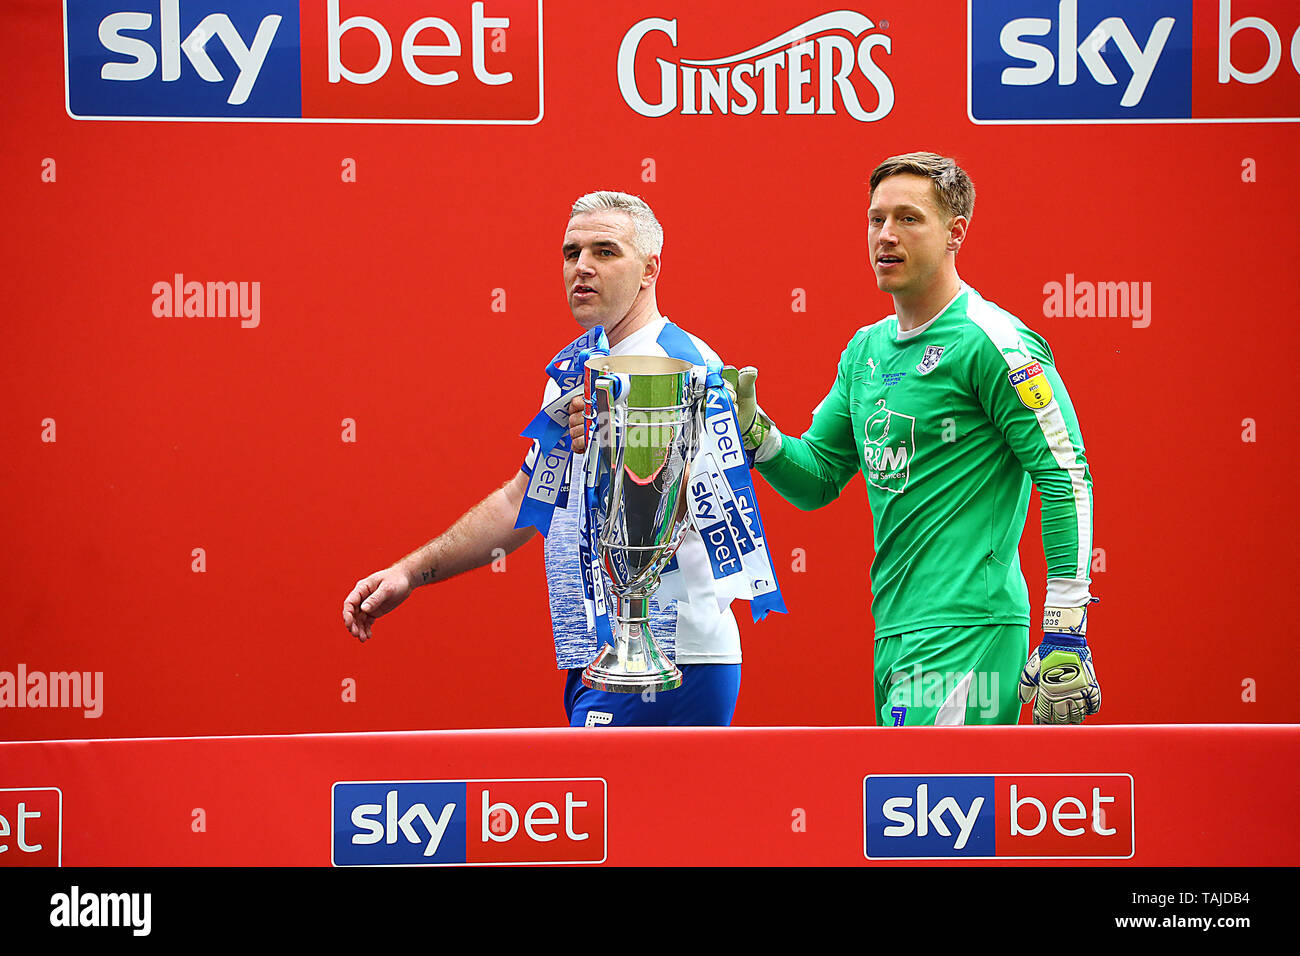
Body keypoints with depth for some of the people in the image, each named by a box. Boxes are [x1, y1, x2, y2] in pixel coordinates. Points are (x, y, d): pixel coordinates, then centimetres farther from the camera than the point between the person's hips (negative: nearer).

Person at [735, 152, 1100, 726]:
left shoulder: (991, 343, -9)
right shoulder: (866, 349, 16)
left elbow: (1066, 477, -13)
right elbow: (817, 480, 21)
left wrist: (1065, 635, -16)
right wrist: (753, 430, 0)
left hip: (966, 633, -8)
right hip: (894, 634, 8)